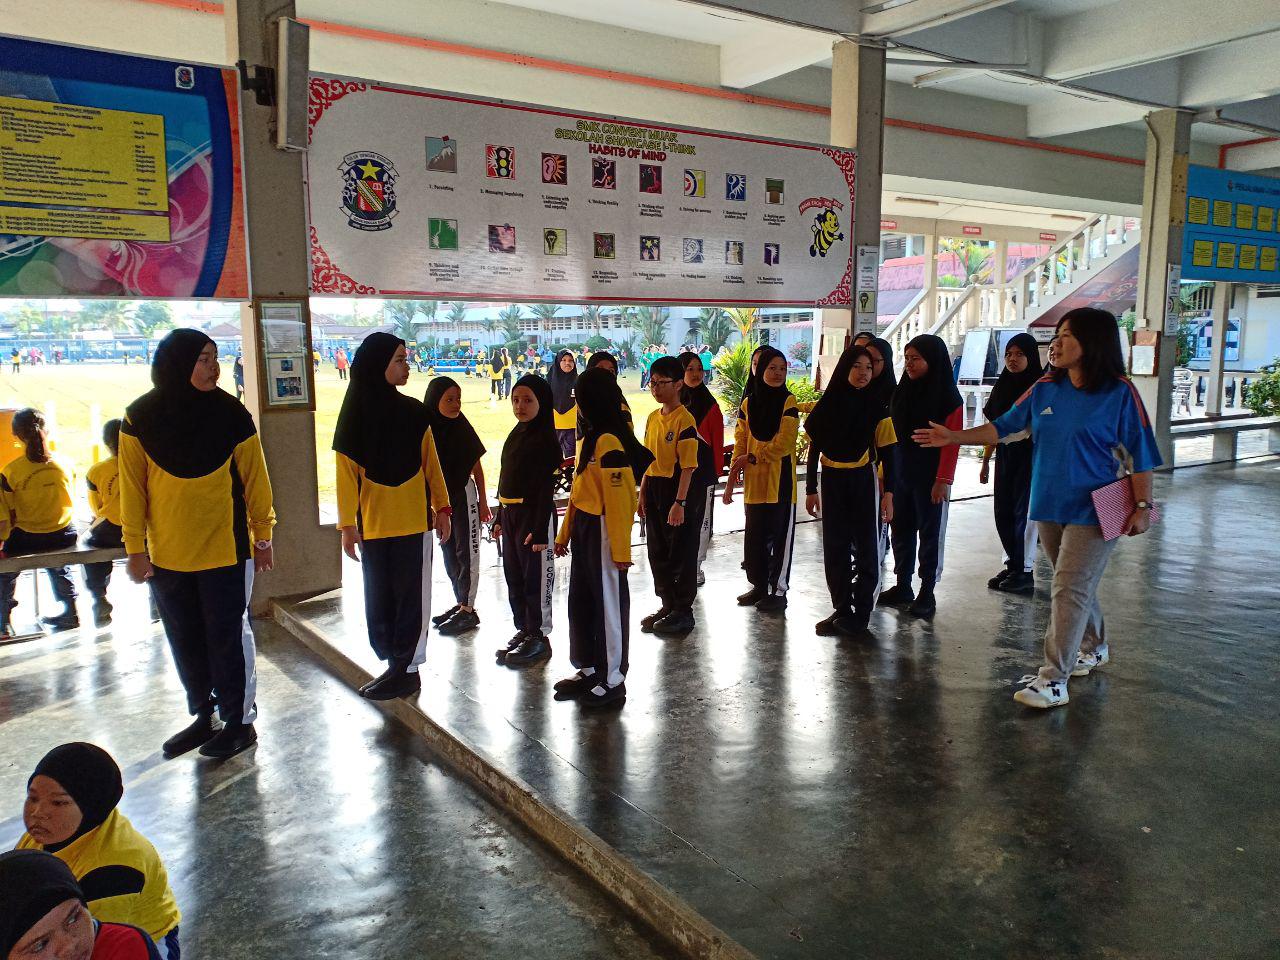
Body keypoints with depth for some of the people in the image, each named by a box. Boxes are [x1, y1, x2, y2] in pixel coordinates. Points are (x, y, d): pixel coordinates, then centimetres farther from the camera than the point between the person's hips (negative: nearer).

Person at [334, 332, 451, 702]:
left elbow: (431, 463, 6)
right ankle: (395, 665, 21)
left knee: (411, 596, 2)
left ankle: (408, 668, 11)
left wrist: (442, 507, 1)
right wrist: (347, 524, -7)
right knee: (379, 598, 8)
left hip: (414, 521, 0)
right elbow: (347, 474, -3)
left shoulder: (413, 411, 2)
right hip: (373, 525, 0)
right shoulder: (355, 415, -2)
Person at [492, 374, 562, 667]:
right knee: (514, 577, 14)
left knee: (535, 577, 1)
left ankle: (539, 637, 11)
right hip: (510, 514, 8)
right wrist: (500, 517, 14)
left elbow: (546, 487, -16)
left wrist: (540, 529, -20)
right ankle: (523, 630, 26)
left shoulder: (546, 439, -12)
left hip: (534, 514, -8)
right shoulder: (516, 434, 12)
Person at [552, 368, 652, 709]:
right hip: (584, 528, 10)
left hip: (604, 530, -10)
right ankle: (588, 669, 31)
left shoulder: (610, 442, -18)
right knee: (581, 600, 16)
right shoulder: (591, 438, 12)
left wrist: (621, 549, -21)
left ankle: (613, 680, 14)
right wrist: (565, 534, 18)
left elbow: (618, 499, -21)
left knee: (609, 602, 2)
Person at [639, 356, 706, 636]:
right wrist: (643, 494, 14)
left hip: (677, 490, -8)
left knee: (681, 553, 2)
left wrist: (680, 503, -22)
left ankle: (683, 612, 13)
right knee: (657, 552, 15)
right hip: (654, 490, 8)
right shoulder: (653, 418, 10)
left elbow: (688, 465, -18)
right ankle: (667, 605, 29)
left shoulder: (684, 419, -14)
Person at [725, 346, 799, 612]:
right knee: (754, 536, 11)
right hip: (754, 482, 4)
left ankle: (778, 591, 11)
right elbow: (740, 445, 6)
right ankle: (759, 585, 26)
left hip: (780, 481, -4)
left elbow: (784, 444, -13)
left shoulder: (788, 402, -5)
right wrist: (731, 481, 2)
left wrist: (752, 458, -8)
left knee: (779, 536, 2)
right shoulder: (748, 404, 6)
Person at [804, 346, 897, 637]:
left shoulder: (877, 406, -3)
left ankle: (860, 614, 10)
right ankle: (841, 610, 16)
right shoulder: (828, 404, 1)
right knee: (835, 549, 6)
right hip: (832, 483, 2)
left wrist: (888, 493, -8)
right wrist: (811, 490, 3)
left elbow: (887, 454, -2)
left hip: (864, 483, -2)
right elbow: (814, 449, 5)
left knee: (865, 548, 1)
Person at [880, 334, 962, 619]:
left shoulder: (948, 398, -9)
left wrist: (943, 480, -16)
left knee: (930, 532, 3)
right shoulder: (903, 391, 9)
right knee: (901, 529, 10)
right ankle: (903, 587, 21)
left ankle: (927, 593, 11)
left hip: (929, 476, -6)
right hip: (900, 474, 6)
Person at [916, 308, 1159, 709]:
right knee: (1077, 586, 20)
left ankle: (1053, 679, -5)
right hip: (1049, 506, 6)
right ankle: (1094, 648, 42)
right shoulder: (1045, 389, 3)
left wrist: (1142, 506, -10)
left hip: (1093, 511, -5)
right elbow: (1004, 426, 9)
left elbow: (1139, 454, -7)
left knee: (1069, 589, -9)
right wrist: (953, 437, 2)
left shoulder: (1119, 393, -10)